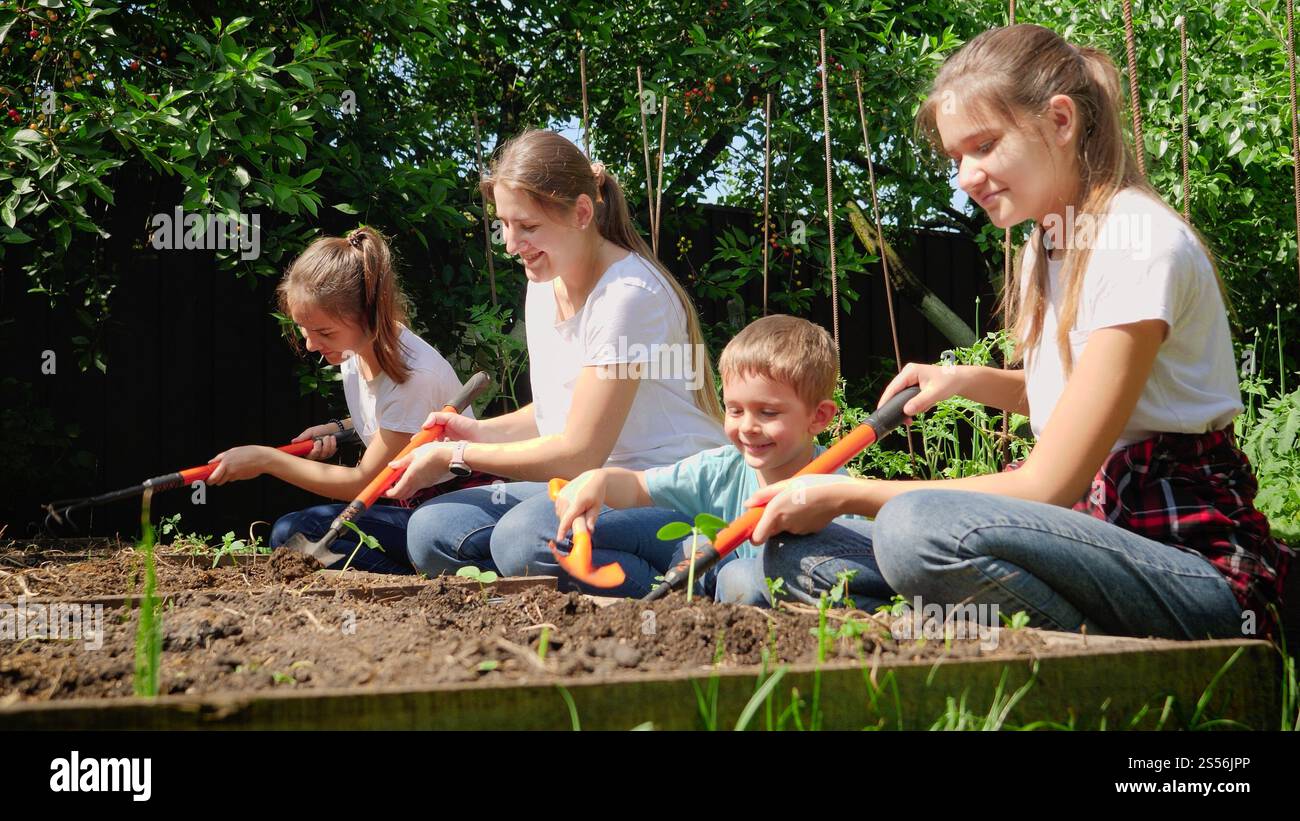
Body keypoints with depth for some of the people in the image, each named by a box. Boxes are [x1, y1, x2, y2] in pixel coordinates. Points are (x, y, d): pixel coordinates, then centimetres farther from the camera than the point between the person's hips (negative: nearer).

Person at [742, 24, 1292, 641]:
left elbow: (1047, 486, -19)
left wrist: (846, 496, -14)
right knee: (789, 554, -6)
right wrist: (968, 380, 13)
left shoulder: (1141, 243, -15)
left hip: (1201, 572, -8)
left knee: (921, 526, -35)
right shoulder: (1048, 245, 12)